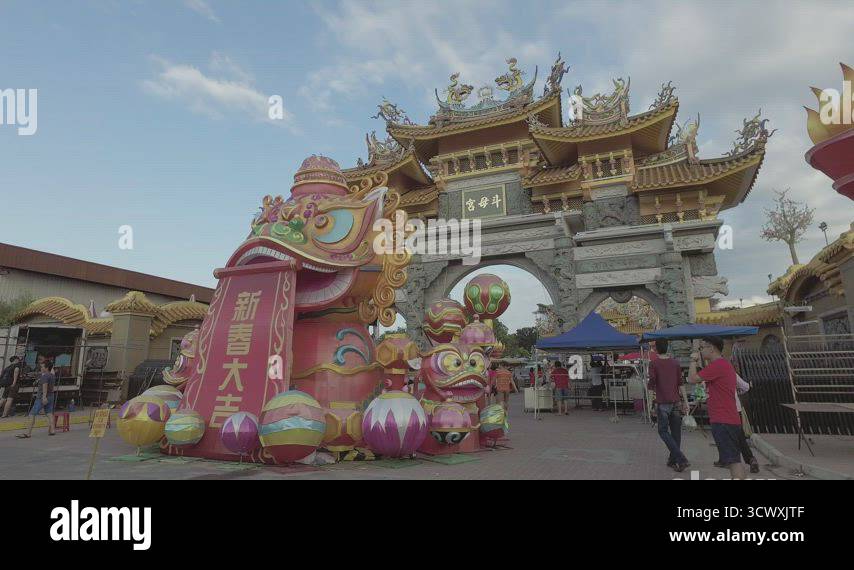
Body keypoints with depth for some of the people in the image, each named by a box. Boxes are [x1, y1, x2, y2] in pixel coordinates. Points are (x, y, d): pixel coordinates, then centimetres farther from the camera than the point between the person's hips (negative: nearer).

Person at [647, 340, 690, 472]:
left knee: (663, 431, 3)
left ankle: (681, 459, -9)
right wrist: (685, 401, 7)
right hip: (676, 401, 5)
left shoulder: (653, 363, -7)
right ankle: (673, 460, 18)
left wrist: (649, 386, 10)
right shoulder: (675, 363, 7)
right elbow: (681, 383, 5)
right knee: (676, 432, 11)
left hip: (662, 402, -5)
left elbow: (651, 383, -13)